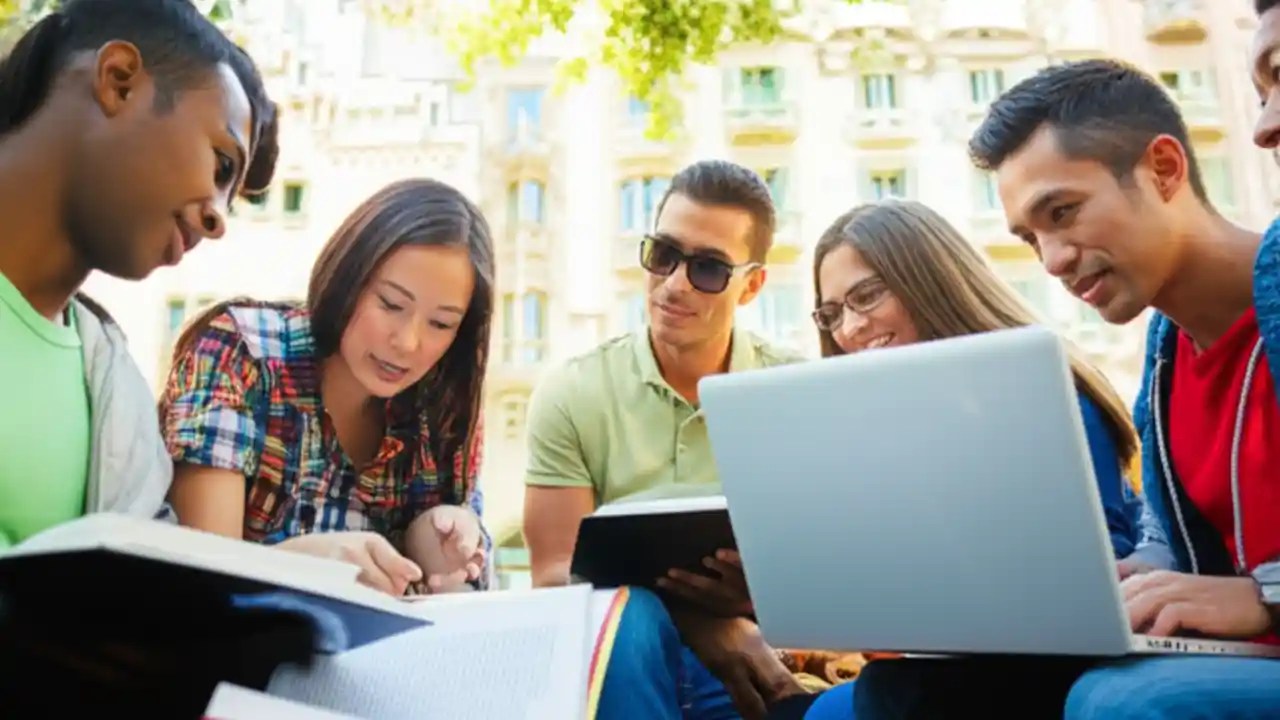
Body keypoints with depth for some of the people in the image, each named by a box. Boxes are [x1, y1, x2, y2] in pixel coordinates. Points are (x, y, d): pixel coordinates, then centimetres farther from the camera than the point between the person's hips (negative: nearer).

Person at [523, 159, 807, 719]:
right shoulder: (572, 393, -2)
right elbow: (556, 577, -8)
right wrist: (691, 619, -25)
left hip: (752, 659, 0)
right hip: (618, 656, 1)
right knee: (627, 613, -34)